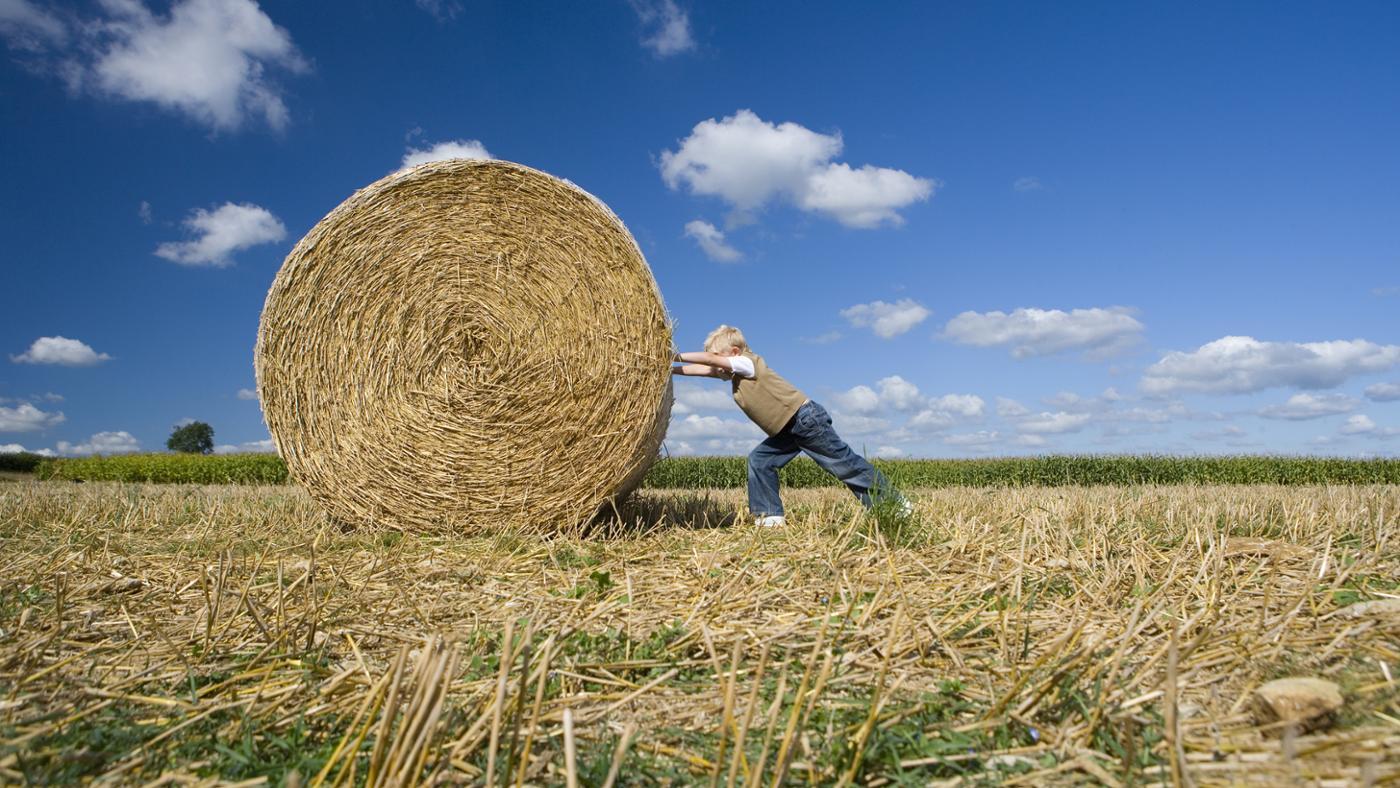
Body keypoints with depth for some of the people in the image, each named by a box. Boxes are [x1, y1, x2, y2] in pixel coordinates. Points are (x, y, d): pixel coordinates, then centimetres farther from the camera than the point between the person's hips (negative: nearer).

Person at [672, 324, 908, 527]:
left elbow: (709, 359, -19)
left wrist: (677, 357, -11)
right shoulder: (733, 373, 12)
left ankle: (894, 504, 7)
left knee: (844, 464, -3)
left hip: (807, 418, -10)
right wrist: (671, 370, 11)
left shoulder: (747, 362, -13)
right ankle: (770, 515, 5)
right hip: (789, 429, 10)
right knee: (760, 460, 3)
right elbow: (705, 369, 15)